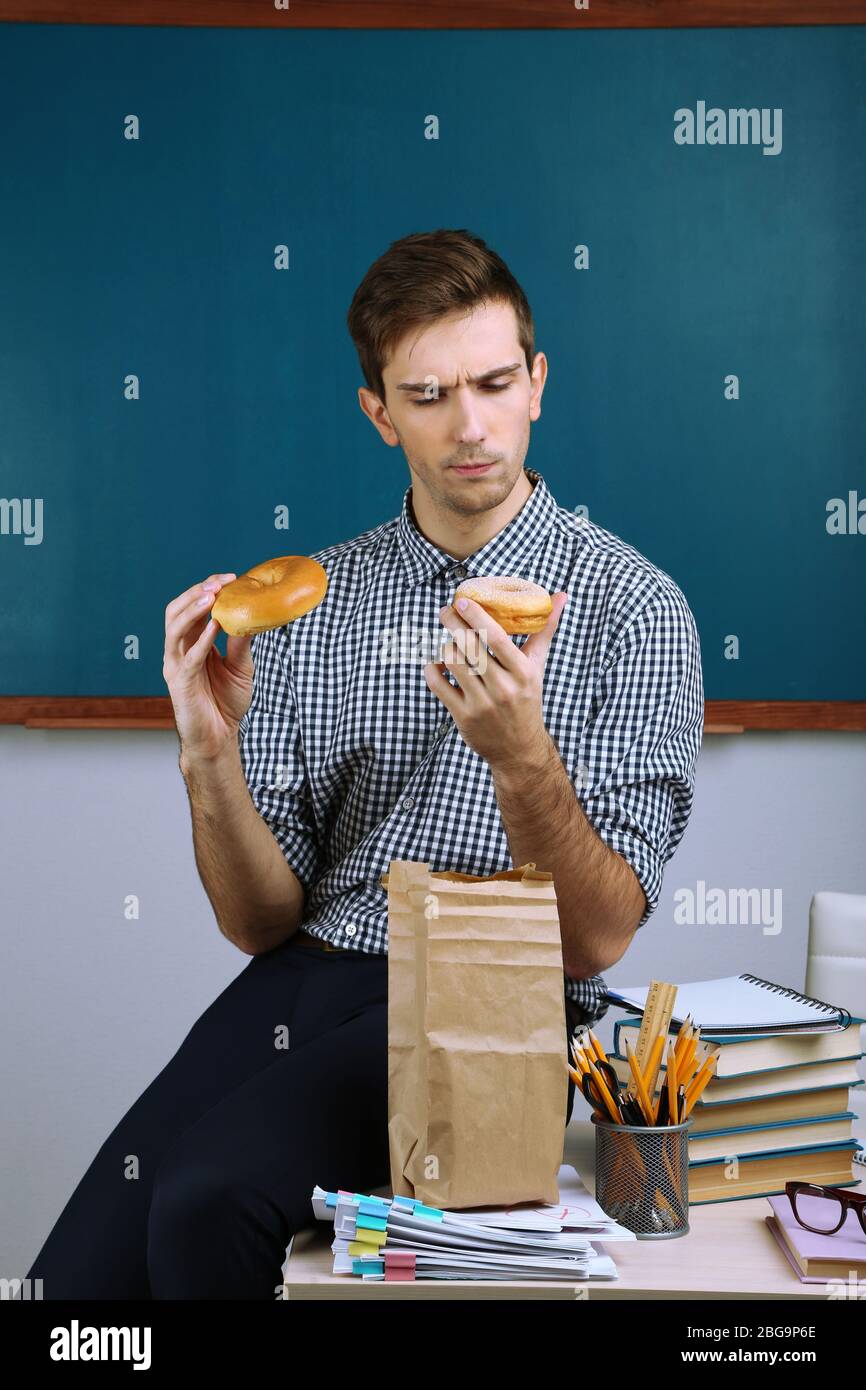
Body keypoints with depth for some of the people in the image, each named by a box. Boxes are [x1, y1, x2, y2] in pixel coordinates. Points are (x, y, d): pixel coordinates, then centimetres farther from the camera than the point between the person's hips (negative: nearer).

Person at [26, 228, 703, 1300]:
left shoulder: (632, 608, -2)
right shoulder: (308, 602, 10)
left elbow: (597, 941, -7)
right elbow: (263, 922, 7)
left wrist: (520, 758, -24)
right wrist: (210, 753, -11)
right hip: (302, 978, 4)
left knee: (209, 1198, -27)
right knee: (79, 1269, -17)